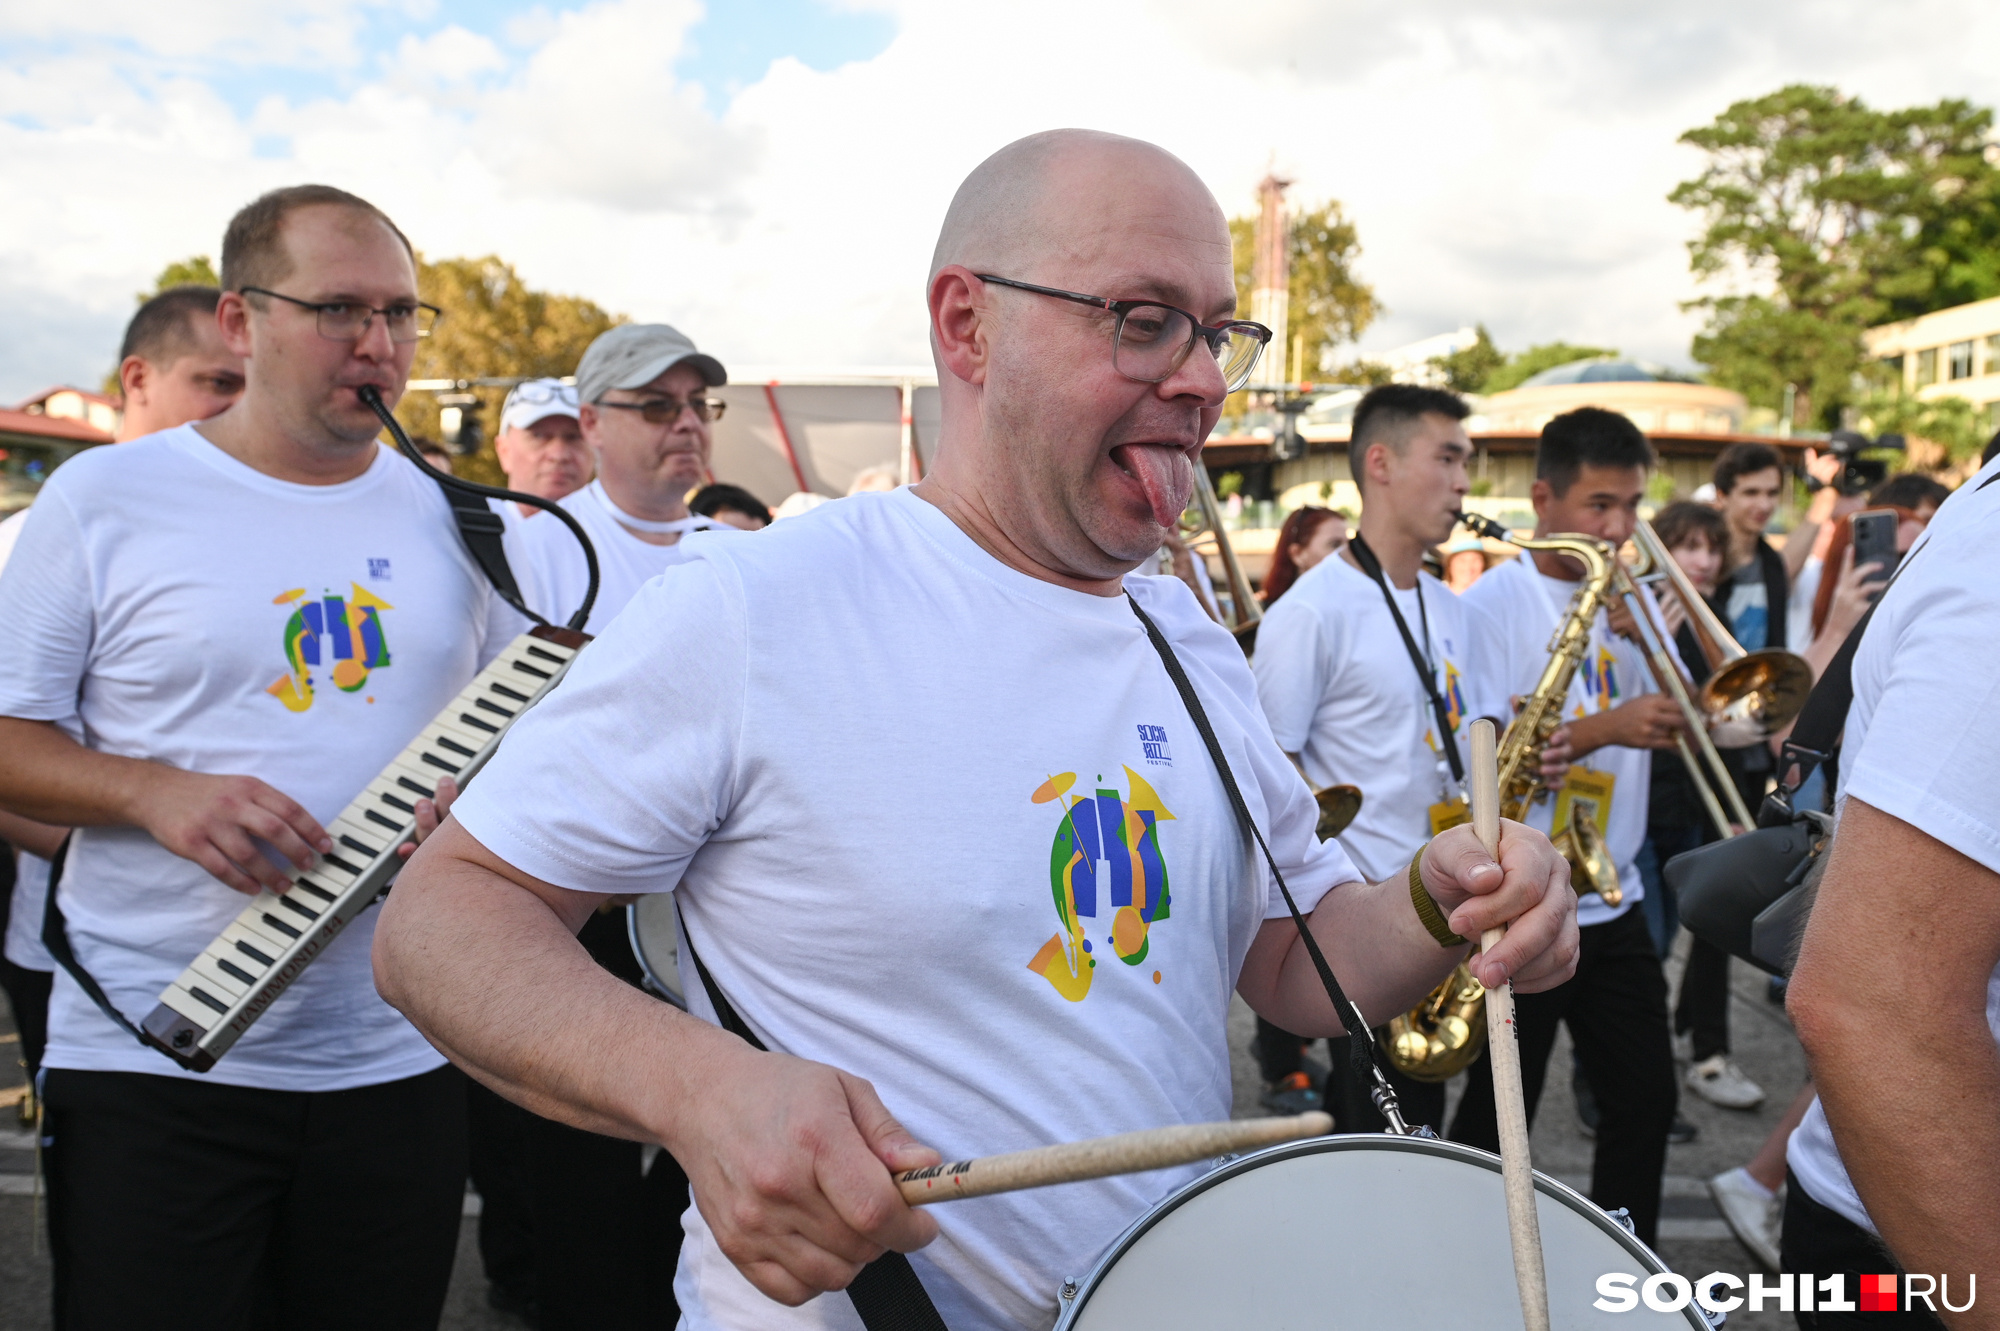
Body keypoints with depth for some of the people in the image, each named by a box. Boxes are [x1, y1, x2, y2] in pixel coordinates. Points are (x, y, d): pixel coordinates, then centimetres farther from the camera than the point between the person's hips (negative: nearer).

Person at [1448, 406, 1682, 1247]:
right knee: (1498, 1113, 6)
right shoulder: (1493, 605, -11)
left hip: (1614, 900, 6)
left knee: (1645, 1100, 12)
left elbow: (1672, 733, 8)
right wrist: (1606, 726, -27)